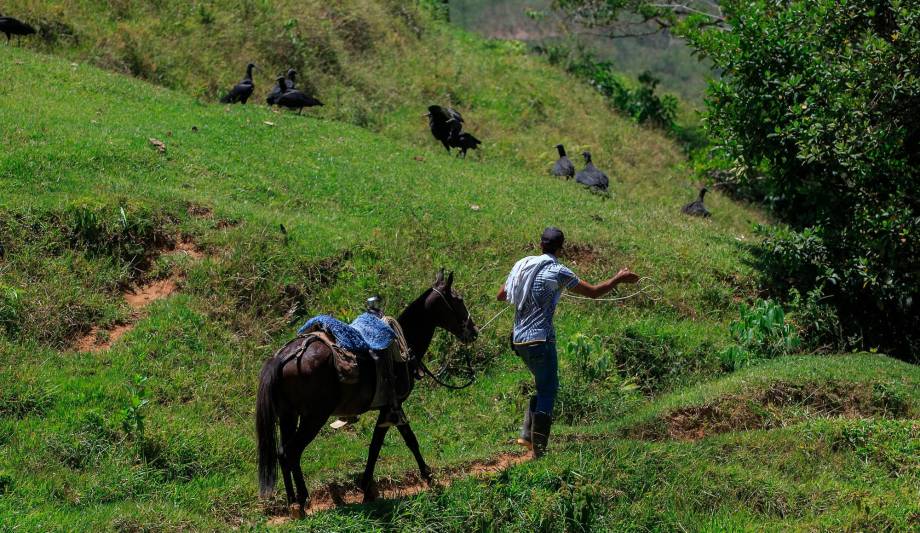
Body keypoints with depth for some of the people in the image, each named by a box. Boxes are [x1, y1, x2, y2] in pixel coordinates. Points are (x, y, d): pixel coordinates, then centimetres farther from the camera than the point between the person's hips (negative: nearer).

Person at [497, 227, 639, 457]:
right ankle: (539, 449, 1)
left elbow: (501, 295, 19)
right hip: (540, 338, -7)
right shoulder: (558, 272, -11)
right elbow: (594, 292, -7)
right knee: (548, 391, 1)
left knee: (544, 386, 21)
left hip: (519, 339, 7)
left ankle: (527, 435, 15)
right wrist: (618, 279, 7)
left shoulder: (522, 265, 9)